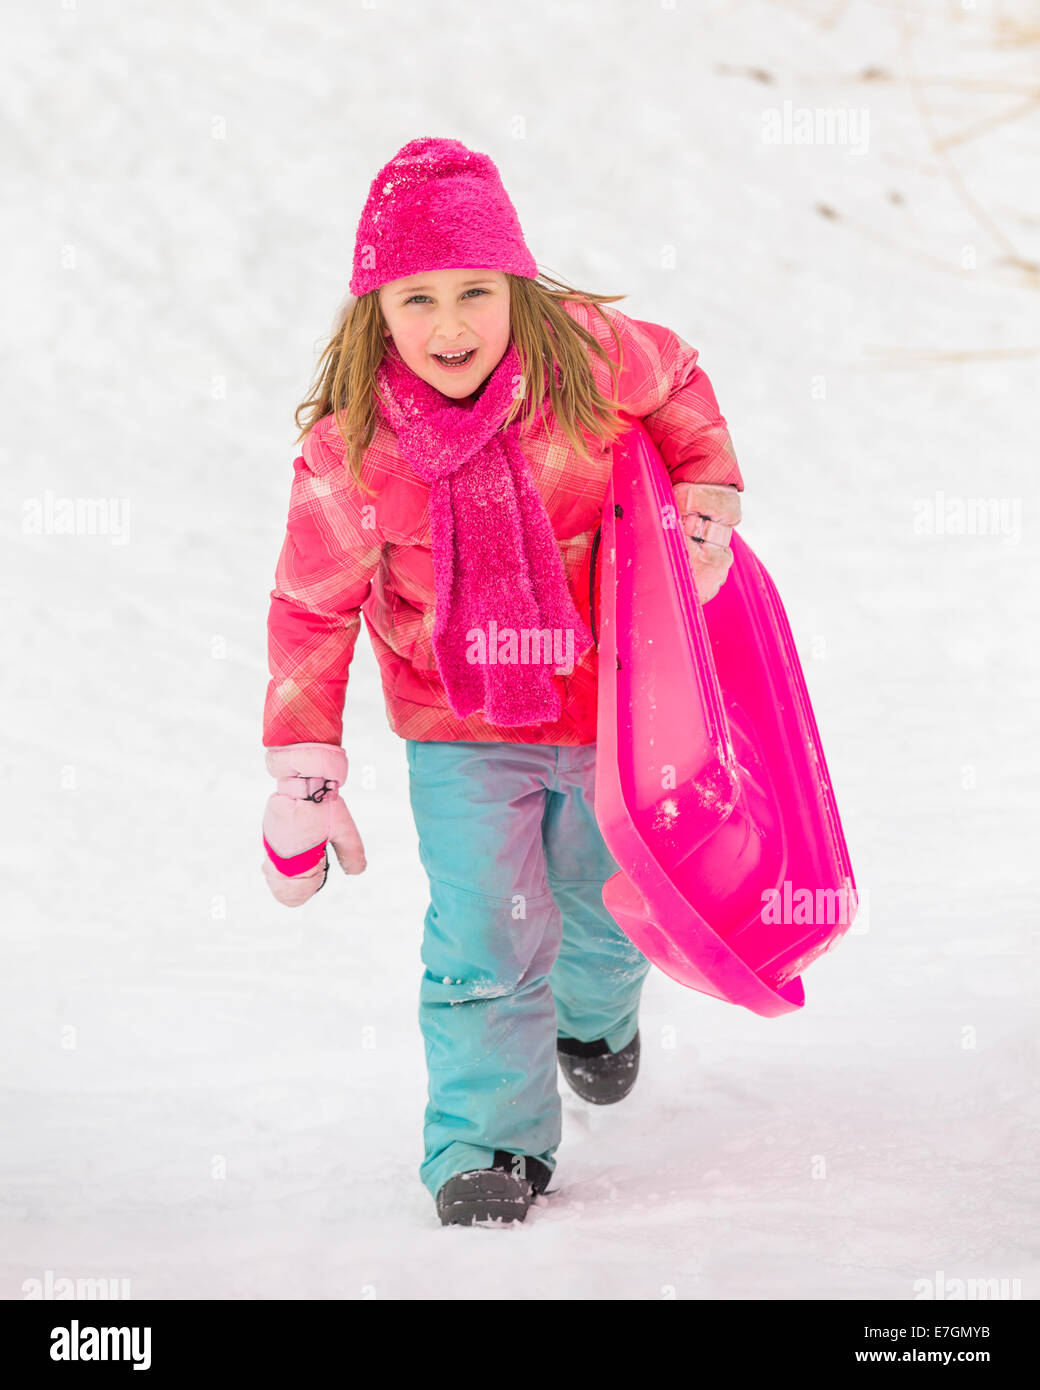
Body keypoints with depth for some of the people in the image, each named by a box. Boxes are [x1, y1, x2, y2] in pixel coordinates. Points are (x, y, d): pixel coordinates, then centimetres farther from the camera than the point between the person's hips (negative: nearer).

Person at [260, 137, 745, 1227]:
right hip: (461, 728, -2)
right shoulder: (351, 450, -22)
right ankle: (488, 1148, 5)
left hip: (608, 701, 2)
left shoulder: (586, 357, -21)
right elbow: (312, 610, -11)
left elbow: (678, 385, 4)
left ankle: (596, 1013, 57)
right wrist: (304, 775, -10)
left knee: (607, 904, 24)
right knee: (483, 937, -11)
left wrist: (707, 501, -6)